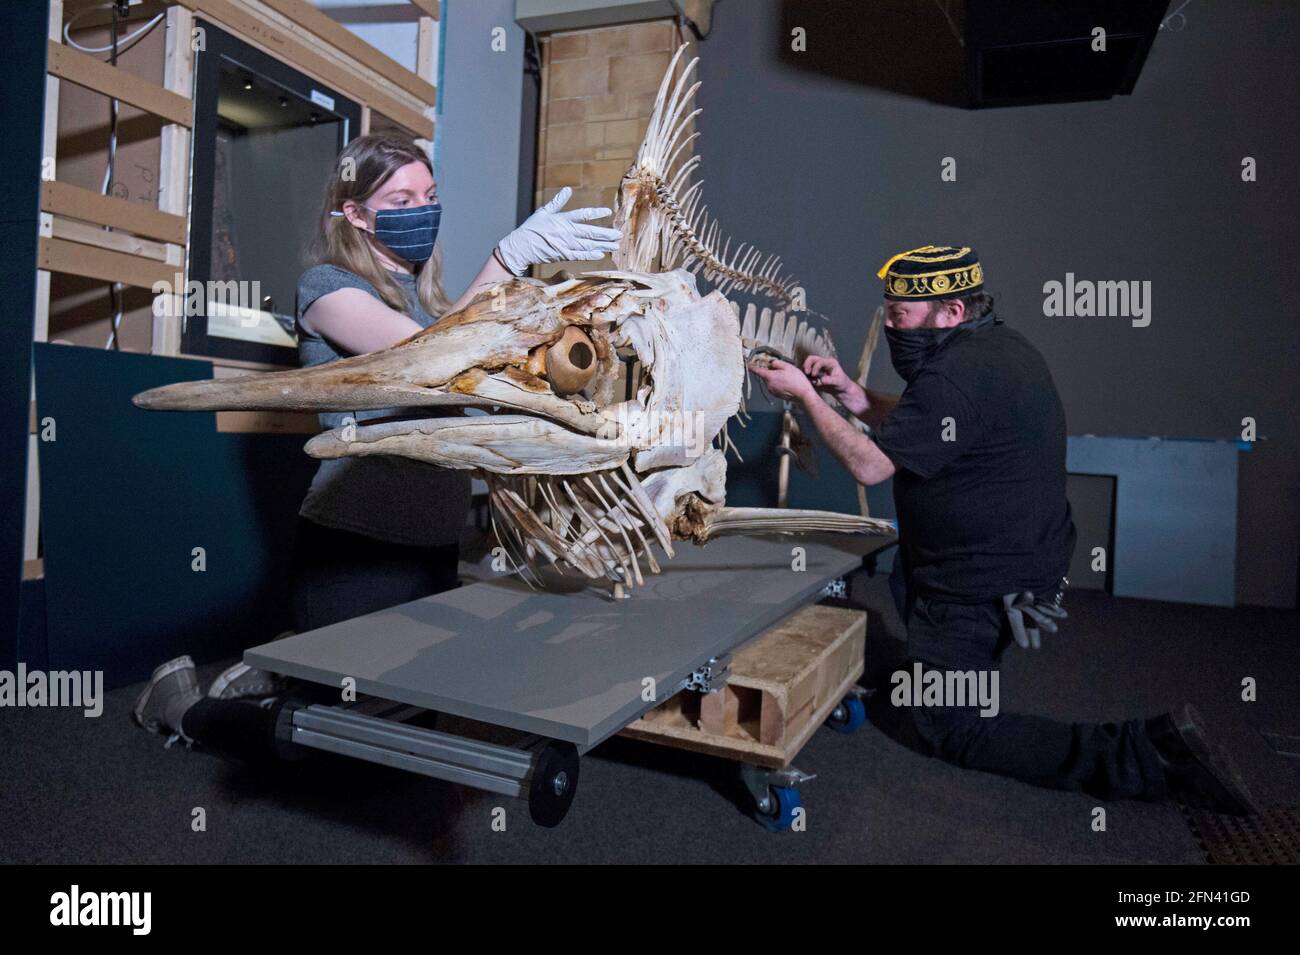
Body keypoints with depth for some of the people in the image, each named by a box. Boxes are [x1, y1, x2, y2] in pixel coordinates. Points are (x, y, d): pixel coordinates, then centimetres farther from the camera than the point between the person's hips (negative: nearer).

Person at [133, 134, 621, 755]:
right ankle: (186, 708, 31)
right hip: (356, 548, -8)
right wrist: (512, 254, -29)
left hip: (434, 544, 8)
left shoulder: (423, 292, 14)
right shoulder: (327, 285, -8)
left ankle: (276, 679, 40)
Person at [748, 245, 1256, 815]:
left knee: (944, 729, 0)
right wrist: (848, 393, 3)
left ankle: (1143, 755, -7)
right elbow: (912, 427, 14)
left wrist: (807, 397, -14)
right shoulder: (1000, 346, 7)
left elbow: (869, 465, -24)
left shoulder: (955, 376, -27)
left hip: (980, 589, -10)